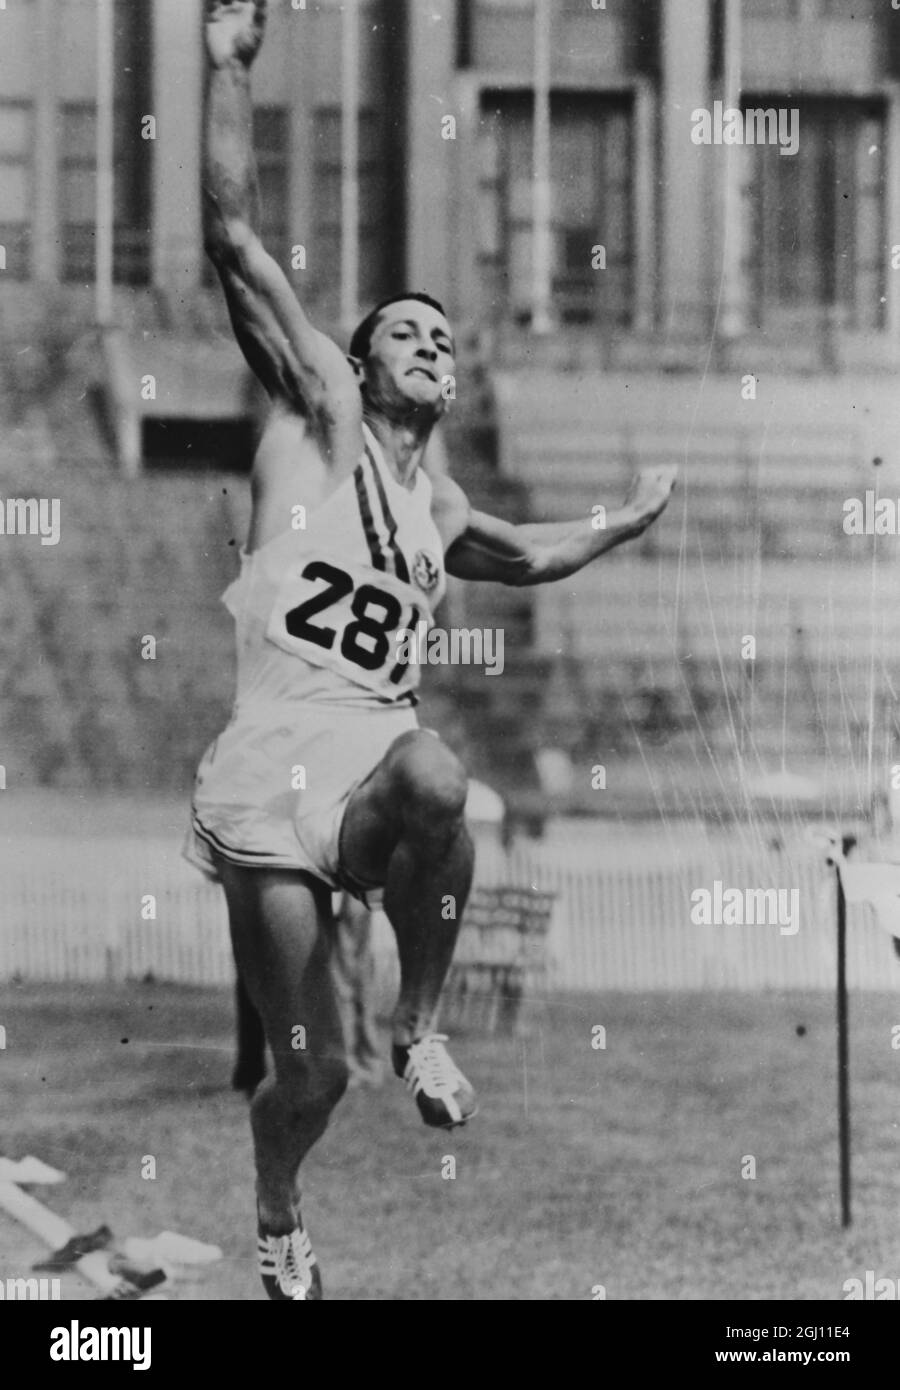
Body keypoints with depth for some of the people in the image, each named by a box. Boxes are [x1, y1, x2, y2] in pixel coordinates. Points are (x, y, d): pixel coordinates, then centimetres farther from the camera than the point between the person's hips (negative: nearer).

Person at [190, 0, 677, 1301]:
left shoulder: (437, 506, 22)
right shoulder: (318, 411, 7)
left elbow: (531, 558, 46)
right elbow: (235, 242, -3)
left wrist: (631, 518, 52)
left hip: (377, 749, 4)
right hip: (275, 759, -4)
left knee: (436, 781, -38)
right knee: (311, 1070, -6)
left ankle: (420, 1025, -15)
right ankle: (278, 1221, 28)